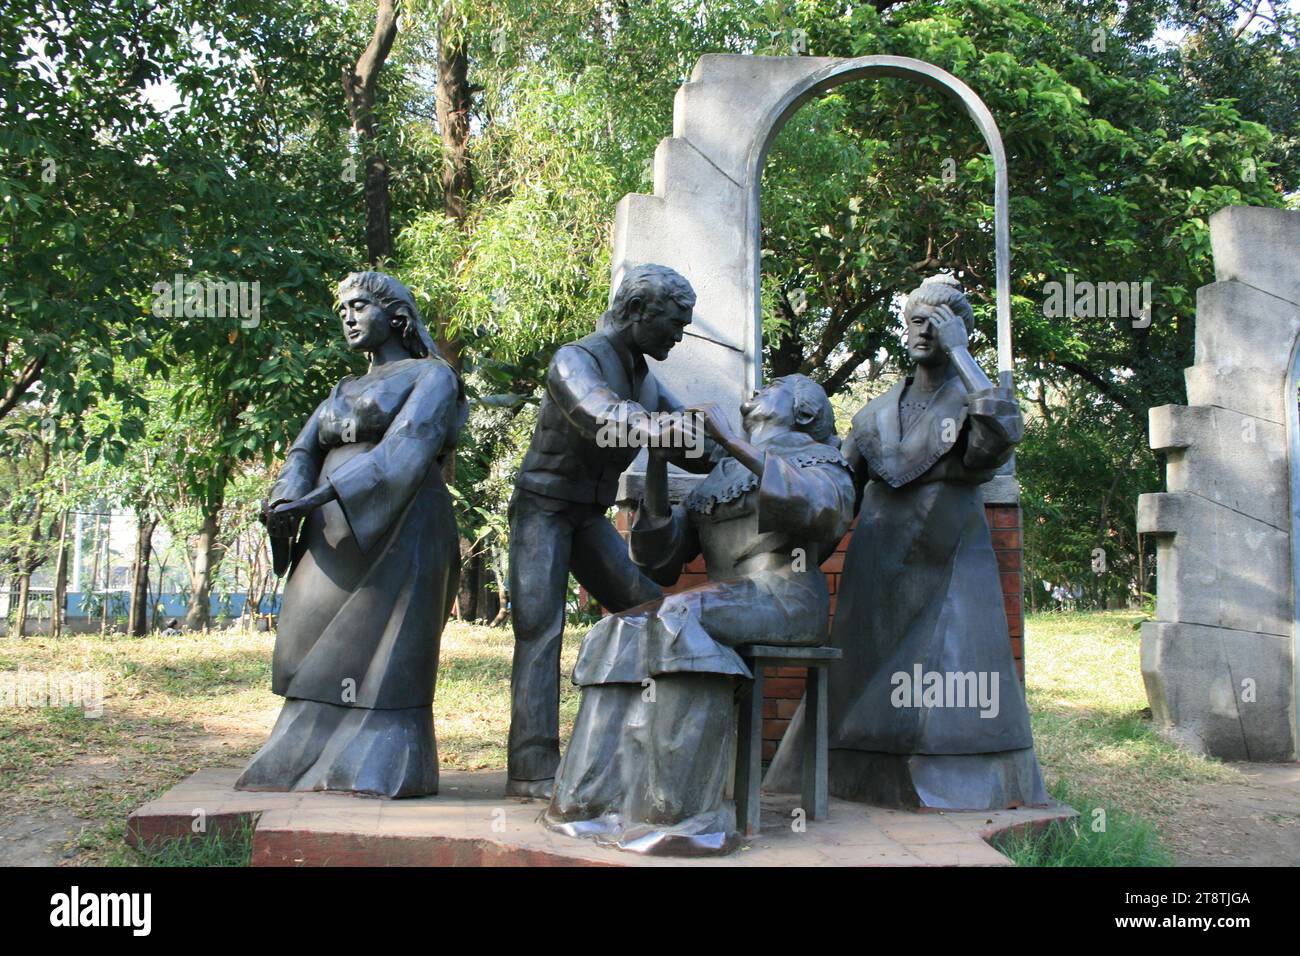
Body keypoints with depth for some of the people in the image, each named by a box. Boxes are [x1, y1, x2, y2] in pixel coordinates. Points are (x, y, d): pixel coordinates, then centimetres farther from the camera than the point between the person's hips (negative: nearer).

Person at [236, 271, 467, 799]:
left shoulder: (432, 375, 2)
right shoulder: (344, 391, 25)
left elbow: (405, 449, -15)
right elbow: (303, 452, 11)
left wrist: (317, 498, -23)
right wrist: (286, 505, -13)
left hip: (398, 532, -7)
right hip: (336, 537, 7)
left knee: (381, 655, -9)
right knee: (316, 654, 2)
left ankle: (379, 770, -5)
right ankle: (310, 768, 6)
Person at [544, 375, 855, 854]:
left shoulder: (820, 460, 11)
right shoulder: (719, 479, 27)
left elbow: (814, 504, -16)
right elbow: (658, 554, 16)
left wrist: (730, 440, -16)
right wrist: (657, 464, 4)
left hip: (787, 602, -6)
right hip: (722, 605, 6)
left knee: (682, 618, -33)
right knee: (625, 635, -19)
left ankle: (689, 813, -39)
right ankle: (599, 801, -29)